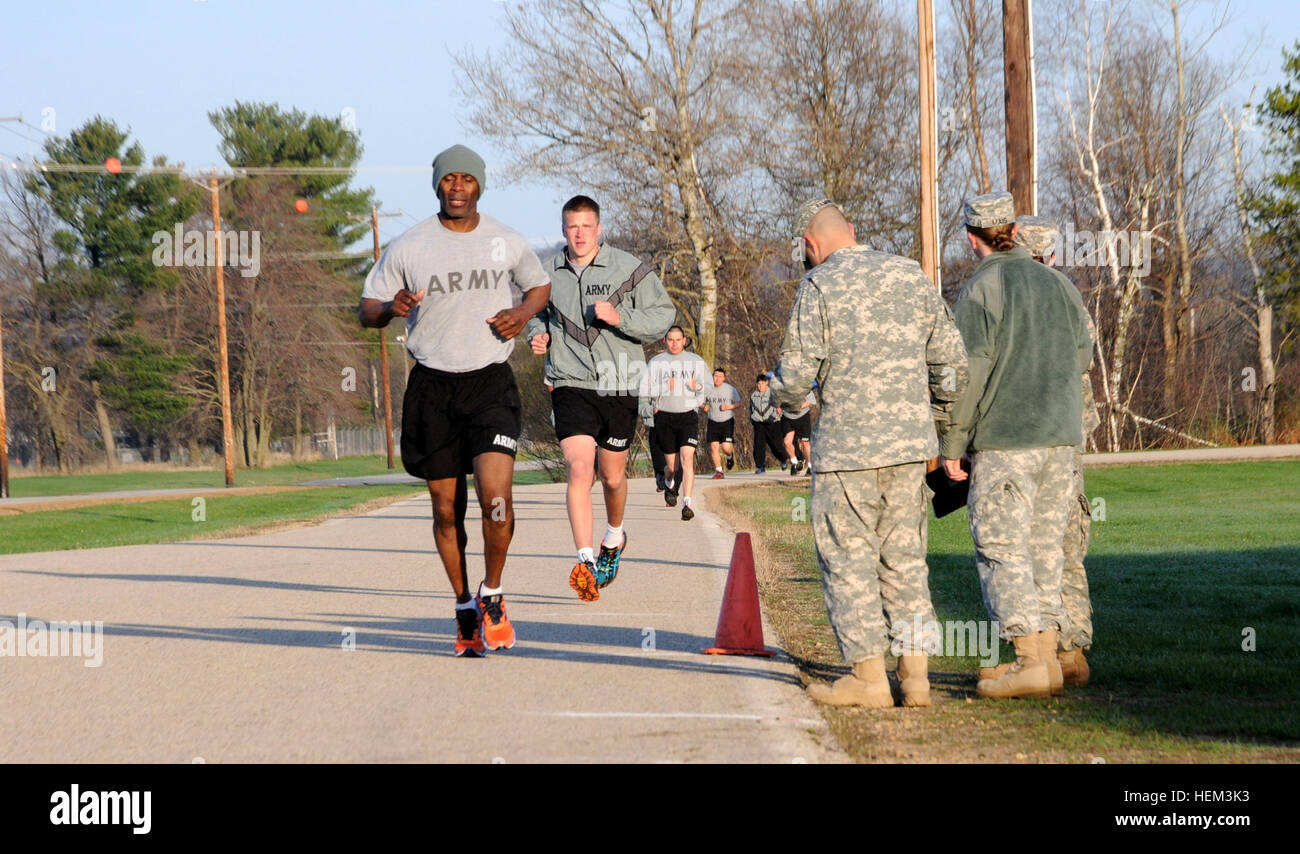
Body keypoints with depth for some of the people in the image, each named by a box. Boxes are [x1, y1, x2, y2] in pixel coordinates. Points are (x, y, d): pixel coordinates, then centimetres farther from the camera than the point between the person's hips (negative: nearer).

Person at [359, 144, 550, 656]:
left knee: (495, 498, -18)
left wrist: (523, 312, 0)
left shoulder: (507, 243, 3)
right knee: (447, 509, 5)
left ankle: (492, 596, 5)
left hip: (491, 383, -1)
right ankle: (464, 608, 25)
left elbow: (541, 286, 22)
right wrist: (392, 307, -19)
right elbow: (366, 310, 4)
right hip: (432, 386, 1)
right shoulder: (407, 247, 0)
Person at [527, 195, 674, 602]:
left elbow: (663, 314, -3)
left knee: (612, 477, 12)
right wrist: (537, 334, 3)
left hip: (619, 386, 0)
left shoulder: (629, 268, -2)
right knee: (579, 469, -19)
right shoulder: (548, 272, 6)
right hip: (571, 385, 0)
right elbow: (535, 310, 25)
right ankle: (585, 563, -25)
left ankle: (614, 537, 44)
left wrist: (619, 317, -18)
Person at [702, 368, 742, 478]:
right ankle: (718, 471, 4)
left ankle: (729, 457, 25)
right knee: (713, 447, -7)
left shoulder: (730, 389, -5)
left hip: (727, 421, -2)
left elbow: (738, 404, 2)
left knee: (726, 447, -12)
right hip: (713, 422, 2)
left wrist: (728, 407, -16)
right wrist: (705, 407, -7)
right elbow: (703, 402, 16)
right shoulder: (708, 389, 1)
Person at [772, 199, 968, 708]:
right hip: (911, 442, 5)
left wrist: (785, 396, 12)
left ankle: (868, 676, 2)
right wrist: (945, 396, 28)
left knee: (849, 559, 3)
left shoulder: (819, 287, -7)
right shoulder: (910, 275, 8)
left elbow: (797, 373, -10)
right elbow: (950, 357, 9)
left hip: (847, 446, -5)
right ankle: (915, 673, 9)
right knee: (904, 556, 12)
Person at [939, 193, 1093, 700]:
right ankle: (1048, 655, 9)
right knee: (1044, 548, 11)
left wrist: (952, 445, -8)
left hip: (1003, 441, -6)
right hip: (1061, 435, 7)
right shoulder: (1058, 283, 11)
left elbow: (970, 372, -13)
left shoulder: (980, 290, -9)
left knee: (1001, 549, -5)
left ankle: (1028, 661, -13)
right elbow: (1082, 355, 17)